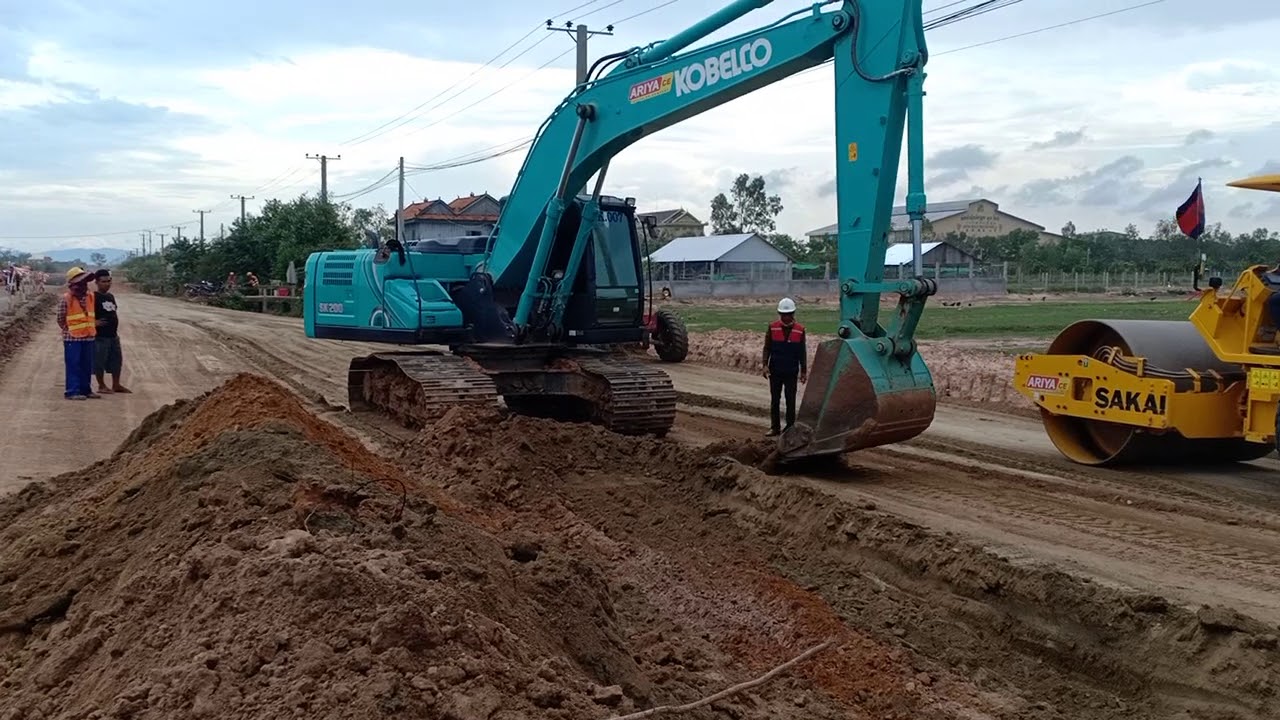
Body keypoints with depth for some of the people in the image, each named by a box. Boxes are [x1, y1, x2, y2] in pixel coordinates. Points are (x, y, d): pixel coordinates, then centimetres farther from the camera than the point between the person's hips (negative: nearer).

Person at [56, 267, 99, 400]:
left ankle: (85, 389, 21)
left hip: (88, 337, 6)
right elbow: (61, 319, -6)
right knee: (73, 365, -3)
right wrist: (70, 331, -3)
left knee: (87, 365, 12)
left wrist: (91, 328, 11)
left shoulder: (90, 296, 5)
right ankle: (72, 392, 1)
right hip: (72, 338, -6)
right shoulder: (65, 299, -13)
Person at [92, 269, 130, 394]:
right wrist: (94, 323, -25)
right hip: (100, 336, -8)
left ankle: (116, 385, 23)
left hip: (113, 335, 8)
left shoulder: (111, 296, 15)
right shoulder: (94, 297, -10)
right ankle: (101, 386, 9)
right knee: (100, 361, 0)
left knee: (116, 360, 13)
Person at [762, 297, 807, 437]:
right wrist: (765, 365, -10)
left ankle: (790, 428, 9)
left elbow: (802, 352, 5)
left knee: (790, 401, 3)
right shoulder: (773, 327, -1)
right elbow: (767, 348, 1)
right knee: (774, 400, 7)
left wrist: (804, 371, 5)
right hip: (775, 371, 1)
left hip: (791, 372, -1)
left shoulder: (800, 330, -1)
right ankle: (775, 427, 15)